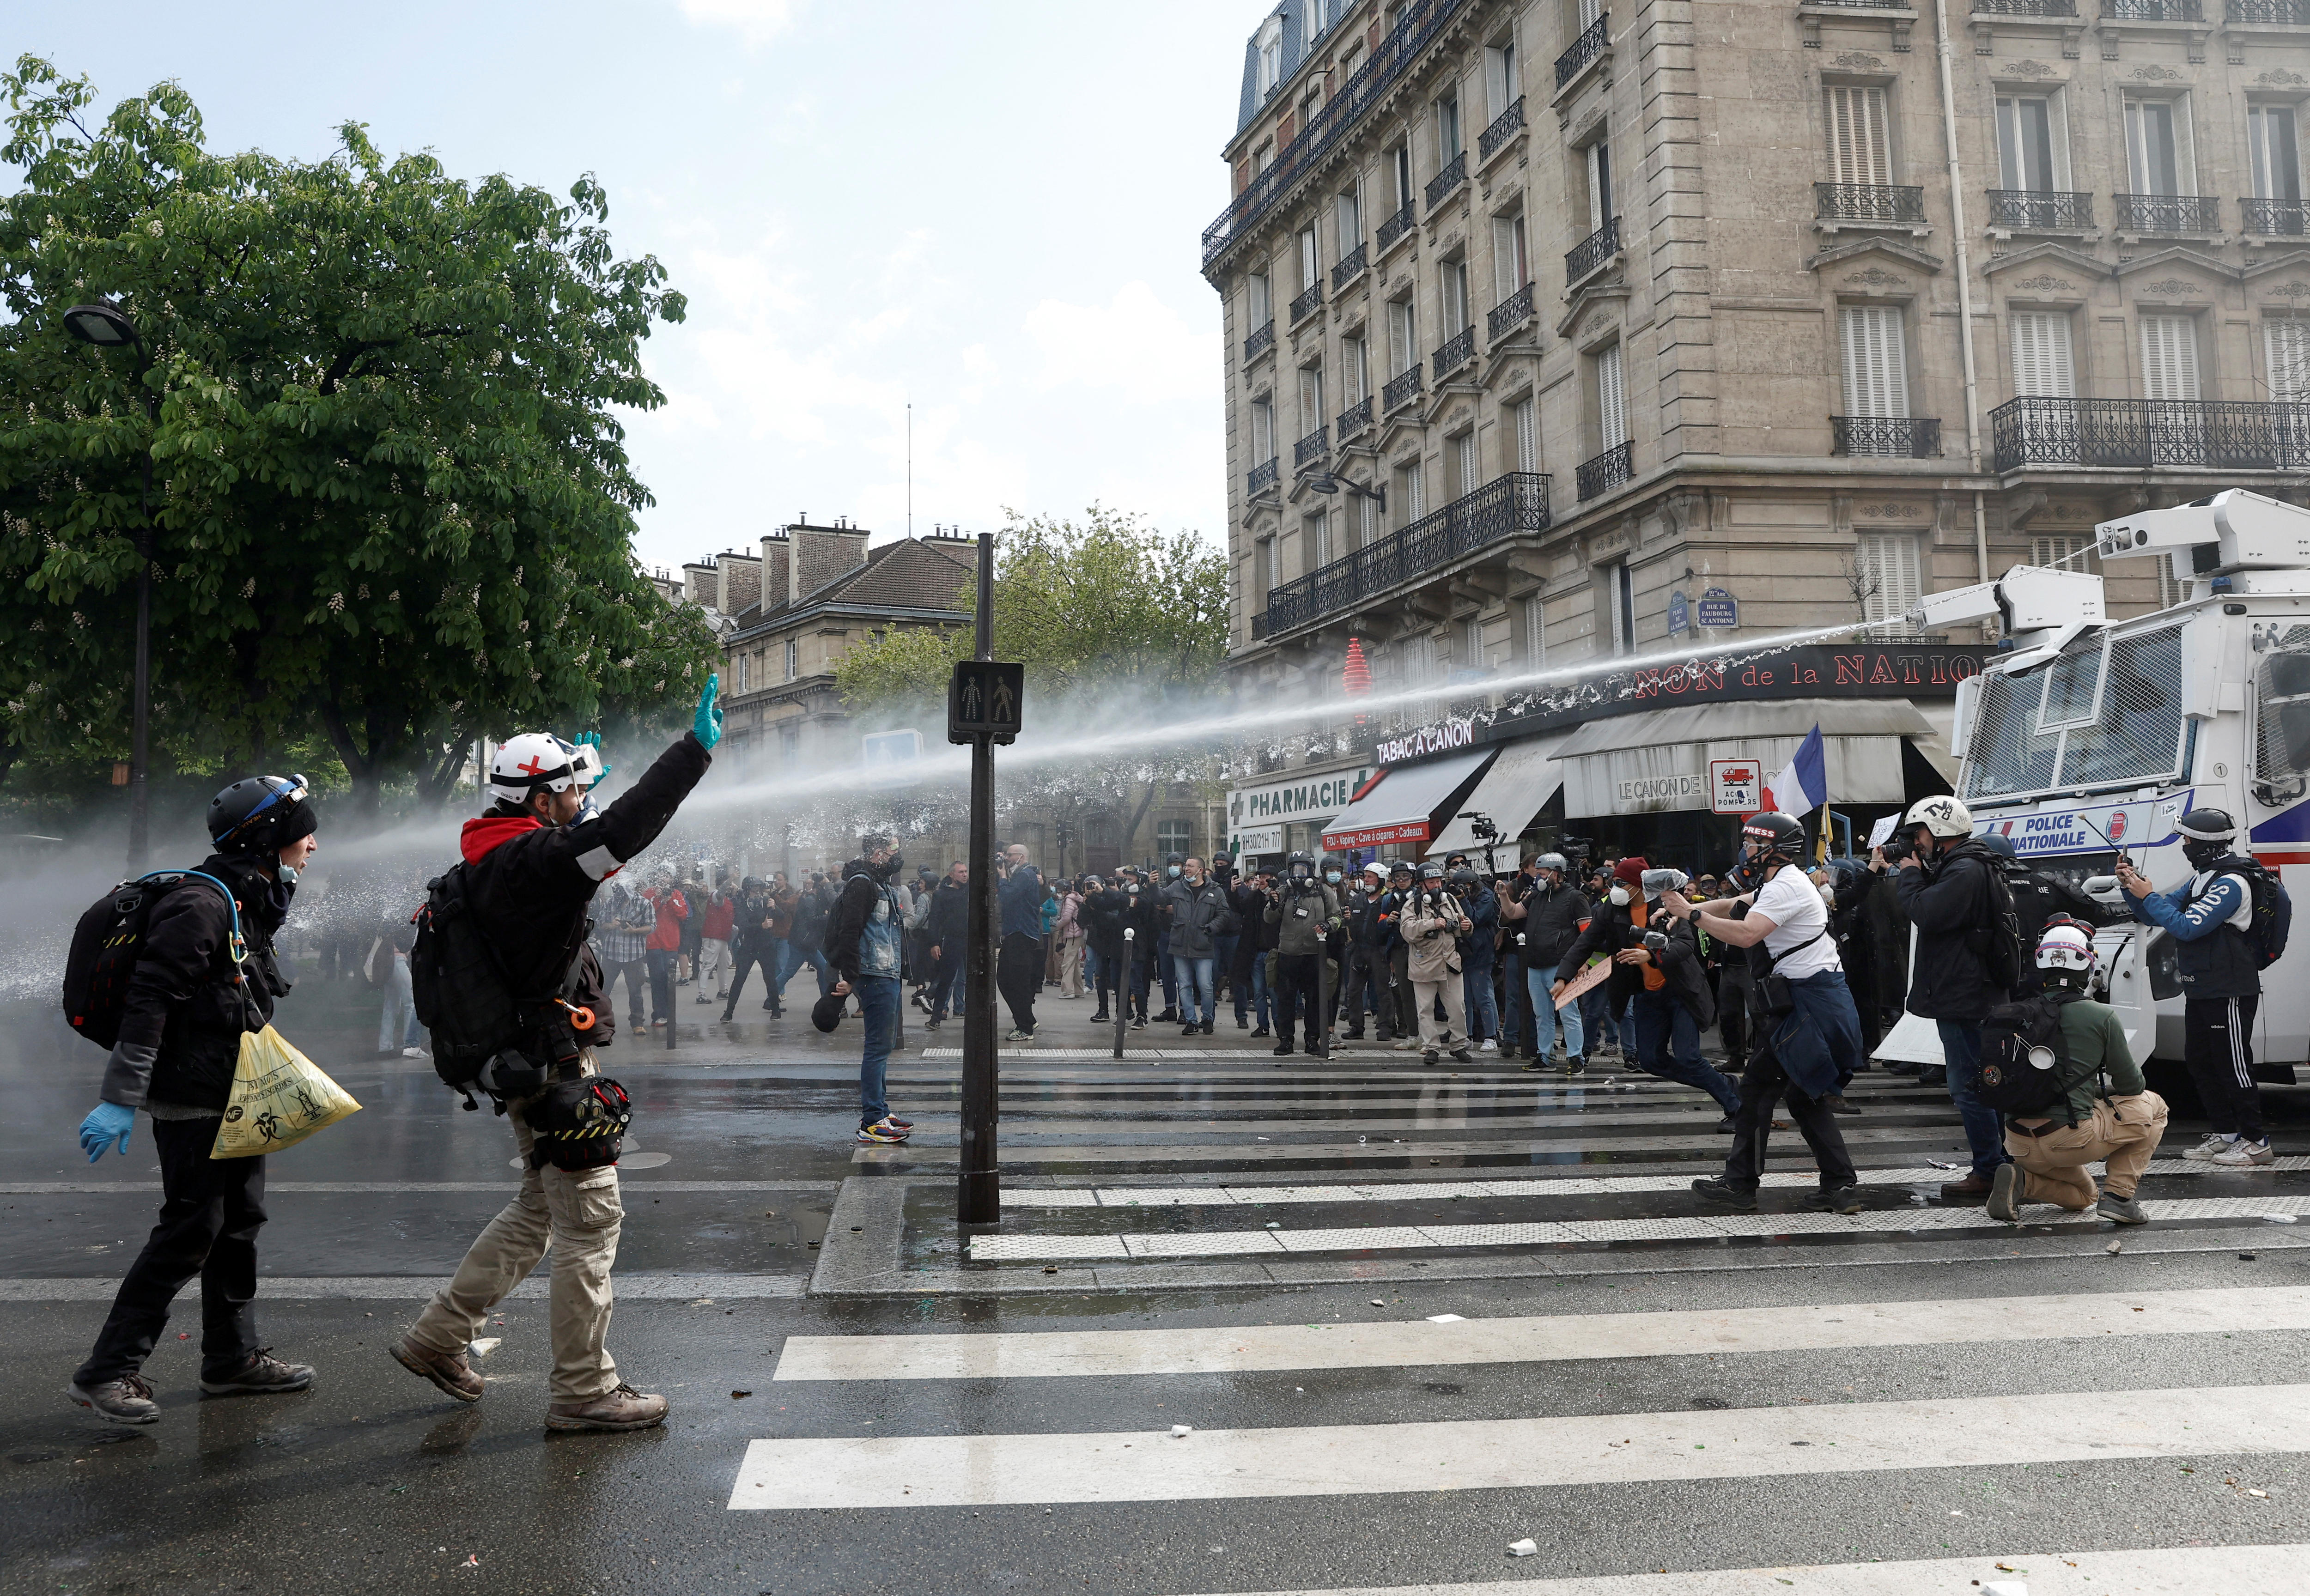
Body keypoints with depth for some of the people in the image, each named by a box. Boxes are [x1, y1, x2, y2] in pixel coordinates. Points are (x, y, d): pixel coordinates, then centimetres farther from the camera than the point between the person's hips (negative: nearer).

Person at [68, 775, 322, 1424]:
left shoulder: (252, 904, 14)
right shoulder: (201, 904, -18)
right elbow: (149, 1001, -23)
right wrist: (119, 1100, -25)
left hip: (235, 1101, 10)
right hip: (194, 1101, -10)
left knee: (239, 1221, 14)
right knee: (191, 1230, -7)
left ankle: (234, 1358, 24)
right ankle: (107, 1371, 3)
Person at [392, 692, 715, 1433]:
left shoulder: (491, 862, 10)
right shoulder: (531, 859, -20)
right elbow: (622, 830, -31)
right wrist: (696, 748, -29)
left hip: (526, 1060, 10)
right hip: (552, 1065, -10)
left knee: (540, 1208, 23)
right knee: (590, 1218, -2)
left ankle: (437, 1336, 30)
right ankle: (583, 1390, 6)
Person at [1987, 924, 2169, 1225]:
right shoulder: (2102, 1016, -4)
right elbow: (2131, 1085, 4)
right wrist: (2108, 1091, 29)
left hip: (2018, 1143, 5)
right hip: (2070, 1137, -5)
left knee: (2081, 1195, 32)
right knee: (2152, 1107, 20)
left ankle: (2022, 1180, 1)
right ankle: (2118, 1194, 8)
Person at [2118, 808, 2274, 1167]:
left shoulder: (2231, 884, -17)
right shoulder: (2201, 880, 14)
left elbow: (2187, 927, -24)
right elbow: (2154, 917, 17)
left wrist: (2149, 896, -17)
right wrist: (2133, 887, 2)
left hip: (2229, 992, -10)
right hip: (2201, 990, 10)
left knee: (2233, 1066, -5)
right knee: (2199, 1063, 13)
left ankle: (2256, 1141, 2)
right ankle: (2225, 1134, 22)